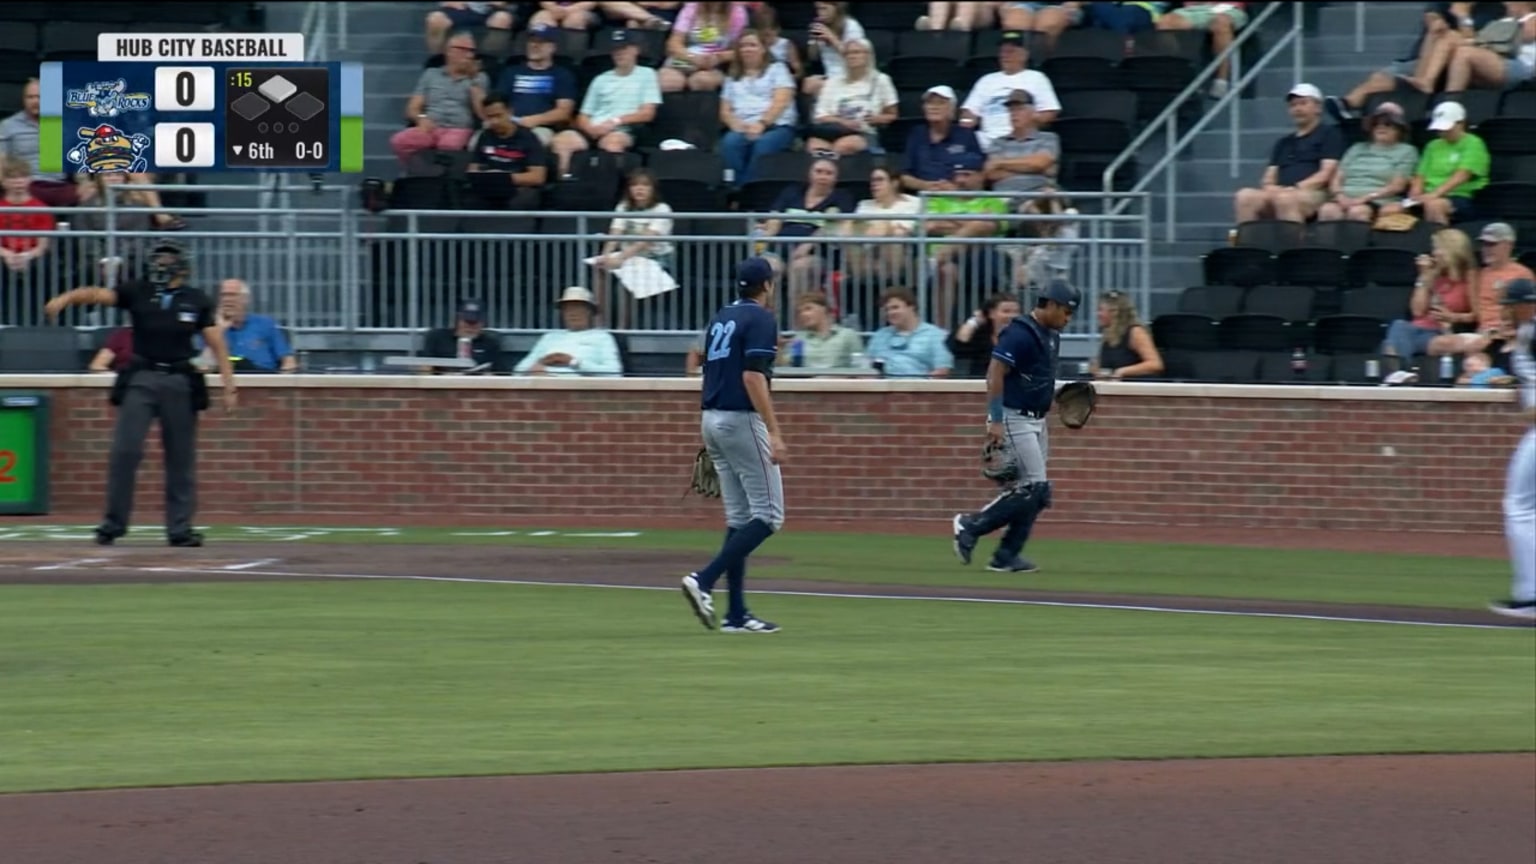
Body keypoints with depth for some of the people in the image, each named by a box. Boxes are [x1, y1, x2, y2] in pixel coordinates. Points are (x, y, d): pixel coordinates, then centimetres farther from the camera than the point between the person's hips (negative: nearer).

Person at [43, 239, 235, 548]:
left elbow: (216, 343, 6)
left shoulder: (196, 301, 6)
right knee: (125, 450, -8)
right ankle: (113, 523, 1)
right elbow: (99, 294, -11)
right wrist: (66, 298, -30)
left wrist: (228, 384, -1)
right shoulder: (137, 292, 3)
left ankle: (180, 528, 11)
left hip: (181, 383, 1)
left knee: (181, 458, 3)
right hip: (141, 379, -1)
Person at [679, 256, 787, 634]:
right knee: (768, 515, -5)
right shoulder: (761, 319, -9)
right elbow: (752, 376, -19)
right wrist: (774, 432, -22)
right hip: (741, 420, -9)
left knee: (739, 518, 11)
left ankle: (736, 612, 7)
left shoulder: (721, 319, 16)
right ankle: (704, 579, -18)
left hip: (711, 419, 9)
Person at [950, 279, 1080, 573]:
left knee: (1037, 493, 6)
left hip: (1036, 421, 9)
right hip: (1014, 419, -9)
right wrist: (995, 420, -26)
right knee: (1033, 488, -13)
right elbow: (995, 374, -21)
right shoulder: (1020, 334, -17)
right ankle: (970, 525, -2)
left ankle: (1007, 556, 10)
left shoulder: (1051, 335, 12)